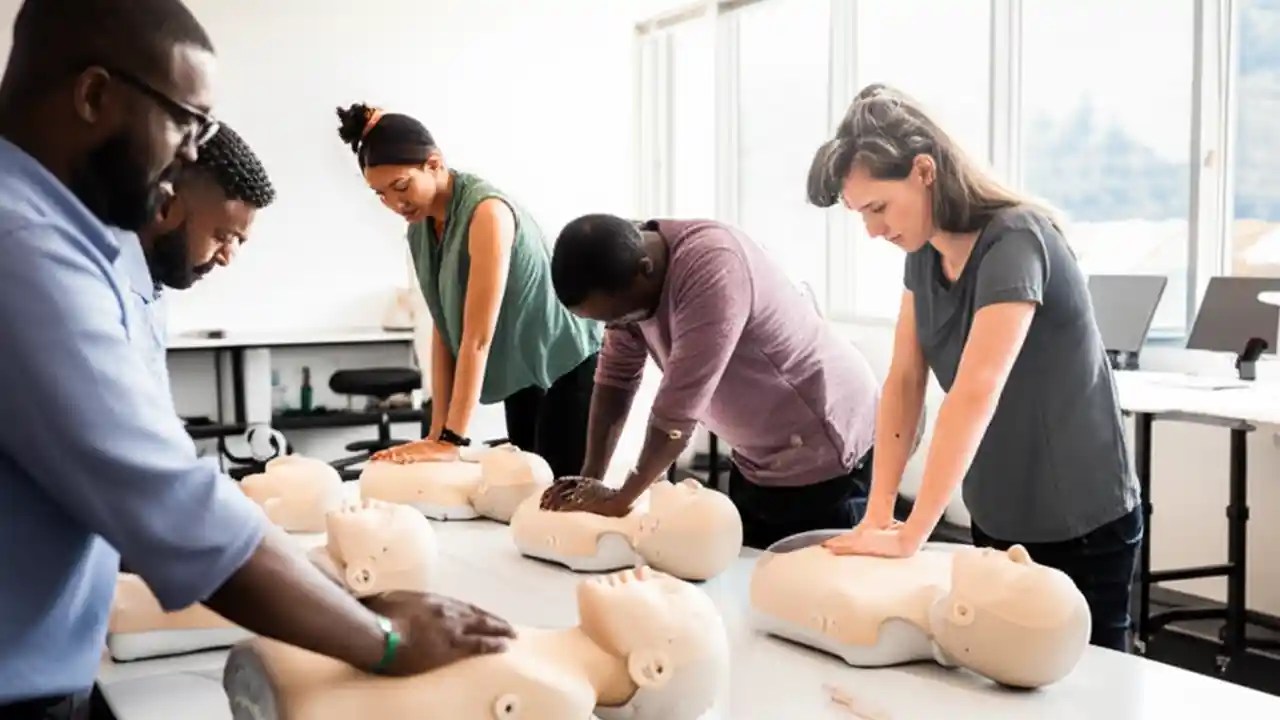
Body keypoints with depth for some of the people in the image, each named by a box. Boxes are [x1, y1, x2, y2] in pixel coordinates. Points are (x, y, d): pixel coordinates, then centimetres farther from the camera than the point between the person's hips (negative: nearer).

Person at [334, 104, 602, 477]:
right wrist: (437, 433, -9)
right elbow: (444, 329, -2)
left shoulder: (486, 211, -27)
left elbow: (479, 336, -31)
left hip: (569, 366, -8)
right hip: (522, 376, 8)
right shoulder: (420, 230, 0)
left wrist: (452, 439, -32)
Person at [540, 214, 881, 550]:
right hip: (759, 454, 8)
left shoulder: (712, 267, -33)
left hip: (822, 446, -8)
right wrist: (590, 477, -7)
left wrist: (620, 498, -25)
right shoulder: (626, 271, -6)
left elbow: (681, 404, -33)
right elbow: (616, 375, -1)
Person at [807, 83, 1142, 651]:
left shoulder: (1013, 242, -24)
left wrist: (909, 537, -34)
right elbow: (904, 381, -3)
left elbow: (975, 397, -32)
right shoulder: (924, 251, 1)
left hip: (1079, 525, -7)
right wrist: (877, 513, -12)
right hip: (997, 519, 7)